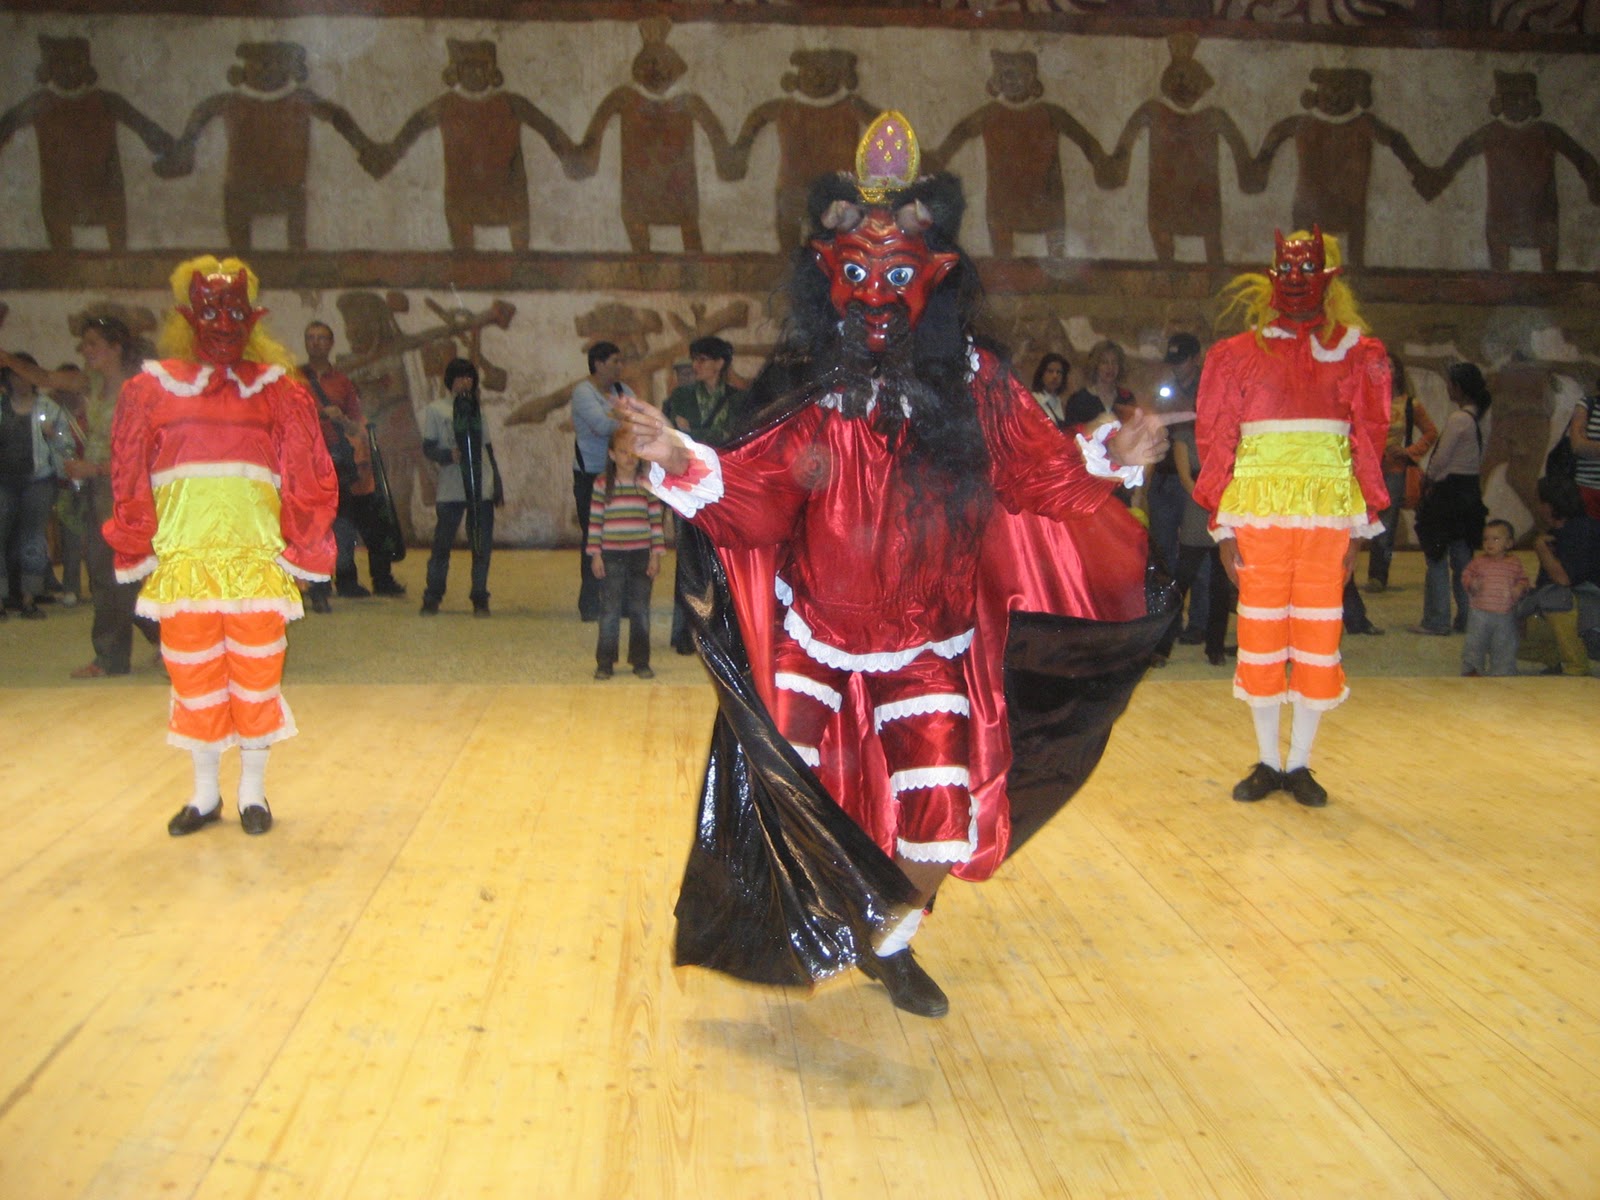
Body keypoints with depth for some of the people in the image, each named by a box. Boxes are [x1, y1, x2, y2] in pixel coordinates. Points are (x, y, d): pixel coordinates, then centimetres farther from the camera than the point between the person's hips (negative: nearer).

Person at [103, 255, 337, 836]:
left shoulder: (277, 390, 4)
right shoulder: (153, 388, 6)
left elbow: (308, 478, 4)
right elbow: (129, 478, 7)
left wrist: (299, 547, 0)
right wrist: (140, 550, 4)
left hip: (256, 558, -1)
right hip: (183, 559, 1)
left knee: (256, 678, 5)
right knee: (194, 679, 8)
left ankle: (253, 791, 20)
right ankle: (205, 793, 23)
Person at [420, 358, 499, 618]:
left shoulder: (478, 410, 17)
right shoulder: (435, 410, 6)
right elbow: (427, 447, 1)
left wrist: (496, 482, 14)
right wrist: (449, 455, -18)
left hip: (482, 488, 3)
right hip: (450, 488, -3)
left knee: (482, 547, 0)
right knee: (442, 544, 0)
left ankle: (480, 599, 8)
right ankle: (432, 599, 10)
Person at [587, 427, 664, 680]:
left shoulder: (648, 484, 2)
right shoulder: (602, 484, 0)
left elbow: (656, 519, 4)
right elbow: (595, 520, 1)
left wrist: (656, 554, 0)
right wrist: (595, 554, -3)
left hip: (641, 555, 1)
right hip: (611, 555, -1)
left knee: (640, 611, 6)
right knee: (610, 611, 2)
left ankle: (640, 661, 15)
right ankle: (605, 662, 11)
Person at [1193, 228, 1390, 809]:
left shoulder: (1355, 354, 8)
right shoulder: (1240, 355, 7)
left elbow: (1368, 444, 8)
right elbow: (1218, 444, 5)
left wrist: (1359, 528, 2)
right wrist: (1222, 526, -1)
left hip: (1327, 519, 0)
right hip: (1258, 517, 0)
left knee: (1318, 641, 3)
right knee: (1260, 640, 4)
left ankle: (1300, 763, 15)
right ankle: (1267, 762, 16)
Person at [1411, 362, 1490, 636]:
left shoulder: (1457, 419, -16)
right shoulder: (1477, 418, 10)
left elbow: (1441, 459, -15)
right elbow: (1477, 460, 15)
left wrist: (1428, 479, 5)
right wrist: (1433, 477, 10)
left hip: (1449, 492, -9)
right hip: (1470, 489, 9)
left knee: (1437, 558, -2)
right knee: (1463, 557, 13)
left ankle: (1436, 621, 0)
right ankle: (1467, 618, 17)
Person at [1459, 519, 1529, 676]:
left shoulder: (1515, 563, 1)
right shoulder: (1479, 562, -2)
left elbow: (1523, 579, 9)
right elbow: (1466, 575, 4)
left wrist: (1520, 588, -12)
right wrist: (1471, 584, -17)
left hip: (1505, 614, 1)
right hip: (1480, 613, -1)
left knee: (1504, 646, 9)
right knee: (1475, 644, 5)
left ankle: (1502, 673, 21)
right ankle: (1472, 670, 18)